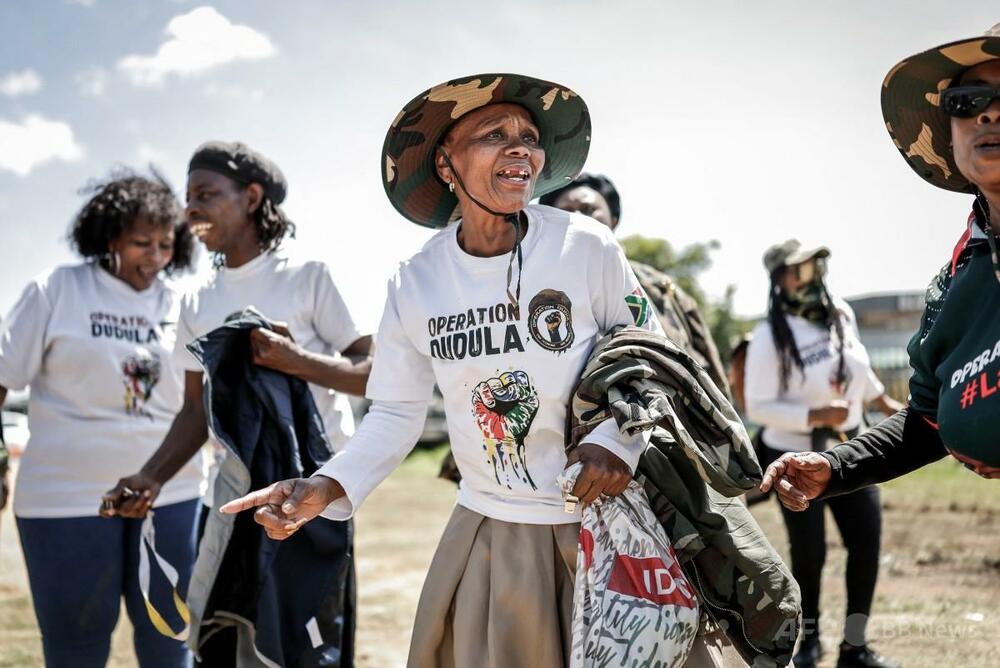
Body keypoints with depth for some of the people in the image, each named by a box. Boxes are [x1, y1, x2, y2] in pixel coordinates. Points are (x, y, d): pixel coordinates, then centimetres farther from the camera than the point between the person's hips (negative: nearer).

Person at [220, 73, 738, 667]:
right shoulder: (416, 283, -4)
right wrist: (328, 487, -16)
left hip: (605, 518, -2)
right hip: (489, 530, 2)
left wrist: (620, 438, -22)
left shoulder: (587, 248, -11)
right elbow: (397, 413, 1)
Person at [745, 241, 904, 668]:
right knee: (809, 553, 4)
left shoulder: (841, 314, -1)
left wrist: (883, 401, 25)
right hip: (796, 459, -5)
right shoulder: (769, 337, -19)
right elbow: (757, 407, -19)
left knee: (866, 544, 4)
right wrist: (816, 415, -27)